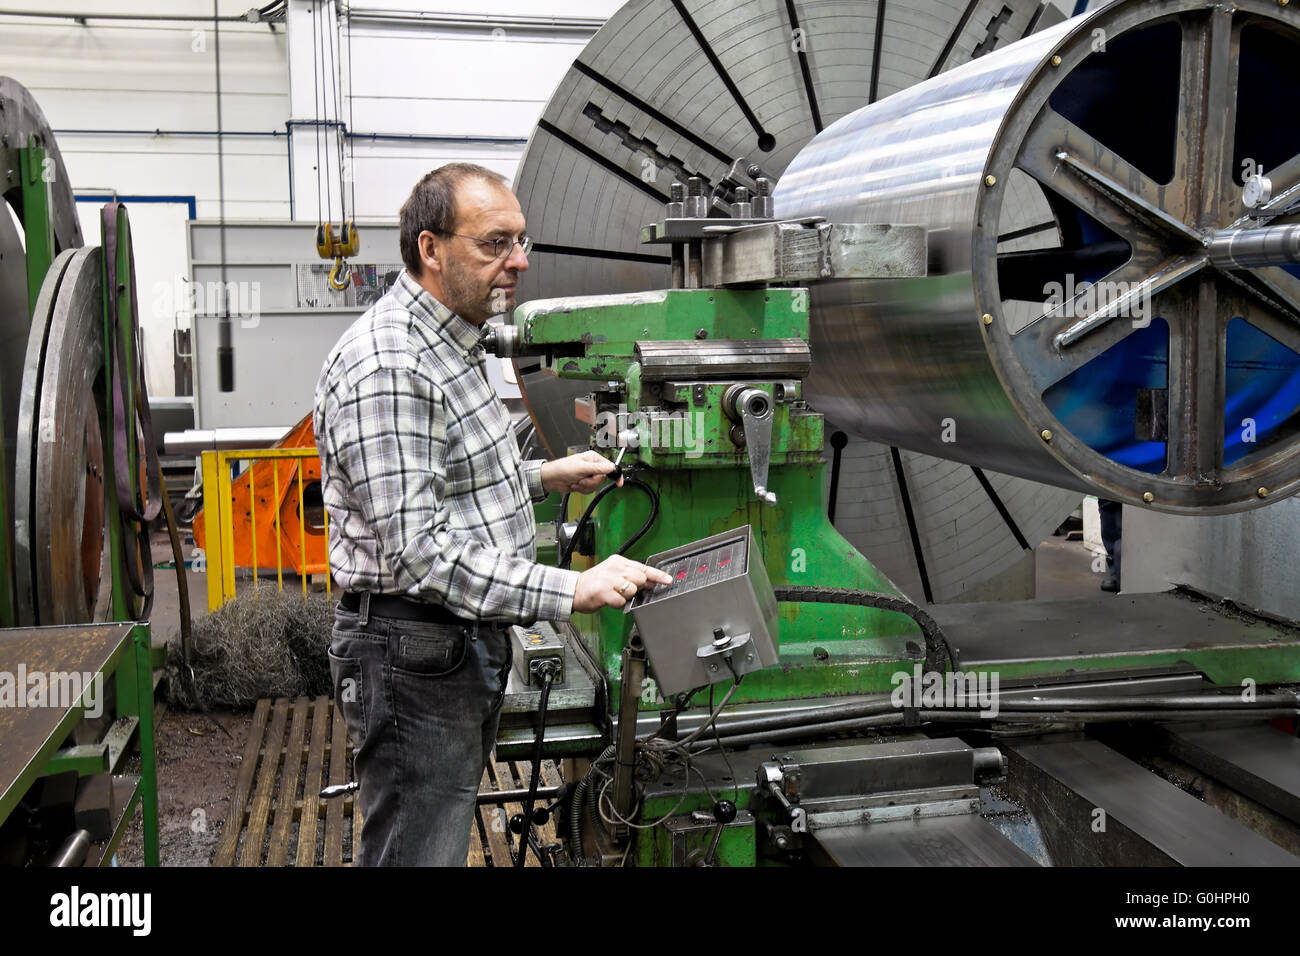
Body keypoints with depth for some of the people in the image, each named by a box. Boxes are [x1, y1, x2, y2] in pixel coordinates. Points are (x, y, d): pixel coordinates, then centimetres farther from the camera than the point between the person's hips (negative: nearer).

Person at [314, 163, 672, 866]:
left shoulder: (450, 346, 13)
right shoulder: (386, 366, -22)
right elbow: (416, 551, -28)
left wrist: (541, 478, 18)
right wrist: (571, 592, -30)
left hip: (469, 645, 10)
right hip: (414, 654, -10)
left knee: (446, 839, 20)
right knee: (416, 853, -1)